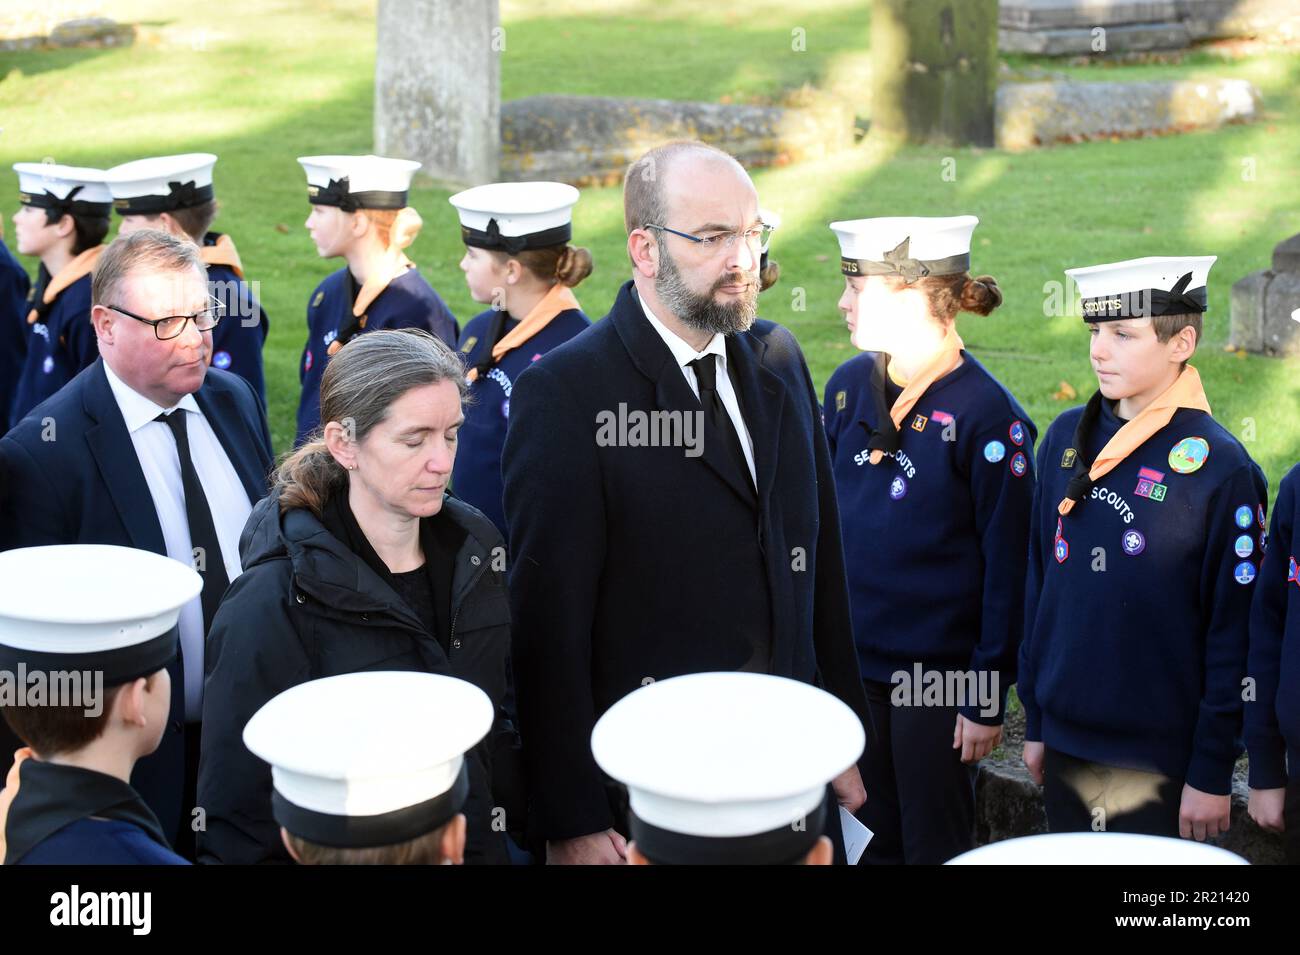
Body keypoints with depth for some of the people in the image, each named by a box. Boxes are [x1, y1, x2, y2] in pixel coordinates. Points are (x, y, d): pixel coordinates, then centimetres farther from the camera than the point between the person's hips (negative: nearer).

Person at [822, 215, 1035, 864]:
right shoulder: (849, 386, 2)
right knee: (874, 840, 17)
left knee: (936, 846, 10)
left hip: (940, 674, -5)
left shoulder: (986, 414, -16)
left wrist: (987, 698, -12)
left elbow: (1007, 567, -13)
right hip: (852, 662, 5)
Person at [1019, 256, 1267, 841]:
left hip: (1162, 762, -5)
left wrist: (1212, 773, -10)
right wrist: (1035, 721, 11)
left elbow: (1234, 635, -11)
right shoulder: (1067, 438, 3)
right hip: (1065, 745, 5)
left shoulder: (1220, 468, -12)